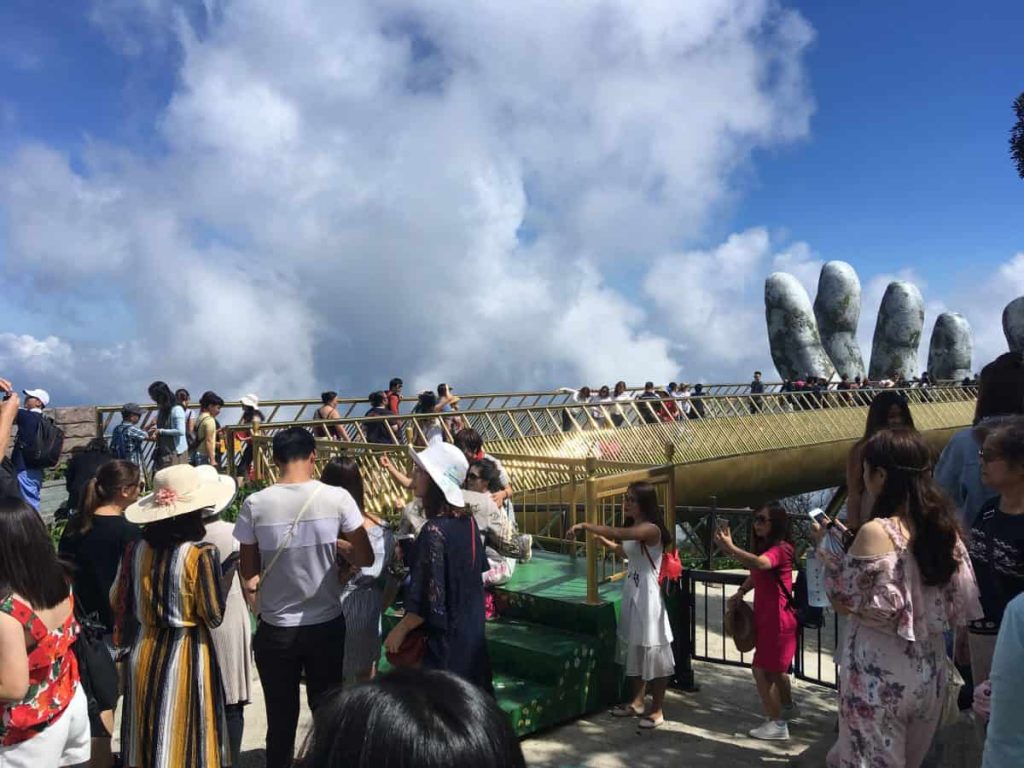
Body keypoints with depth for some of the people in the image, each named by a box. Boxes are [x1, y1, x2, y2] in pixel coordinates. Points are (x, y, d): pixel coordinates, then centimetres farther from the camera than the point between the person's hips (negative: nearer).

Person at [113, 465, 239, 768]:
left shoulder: (136, 549, -4)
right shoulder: (201, 553, -18)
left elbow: (118, 602, 7)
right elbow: (214, 617, -14)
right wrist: (230, 568, -4)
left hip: (144, 653, 5)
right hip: (187, 654, -5)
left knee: (145, 739, 19)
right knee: (185, 741, 9)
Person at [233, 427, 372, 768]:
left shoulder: (255, 504, -11)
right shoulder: (337, 498, -12)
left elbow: (248, 572, -3)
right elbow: (365, 559, -5)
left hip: (275, 628, 0)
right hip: (327, 624, 0)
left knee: (280, 720, 15)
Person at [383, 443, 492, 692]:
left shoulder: (434, 531, -24)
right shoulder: (467, 522, 1)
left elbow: (429, 601, -23)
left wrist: (400, 630, -8)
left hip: (442, 642, -8)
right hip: (471, 638, 8)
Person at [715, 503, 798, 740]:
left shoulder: (781, 548, -19)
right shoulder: (764, 547, 12)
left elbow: (760, 564, -41)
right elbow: (756, 574, 21)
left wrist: (730, 548, -50)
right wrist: (741, 591, 3)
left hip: (777, 620, -10)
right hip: (766, 618, 10)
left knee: (762, 671, -8)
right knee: (776, 668, 24)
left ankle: (777, 723, 0)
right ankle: (787, 707, 43)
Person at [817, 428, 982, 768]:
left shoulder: (877, 532, -20)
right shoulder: (945, 527, 0)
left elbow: (844, 601, -13)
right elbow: (960, 607, 5)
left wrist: (827, 548, -1)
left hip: (879, 671, -7)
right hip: (931, 668, 7)